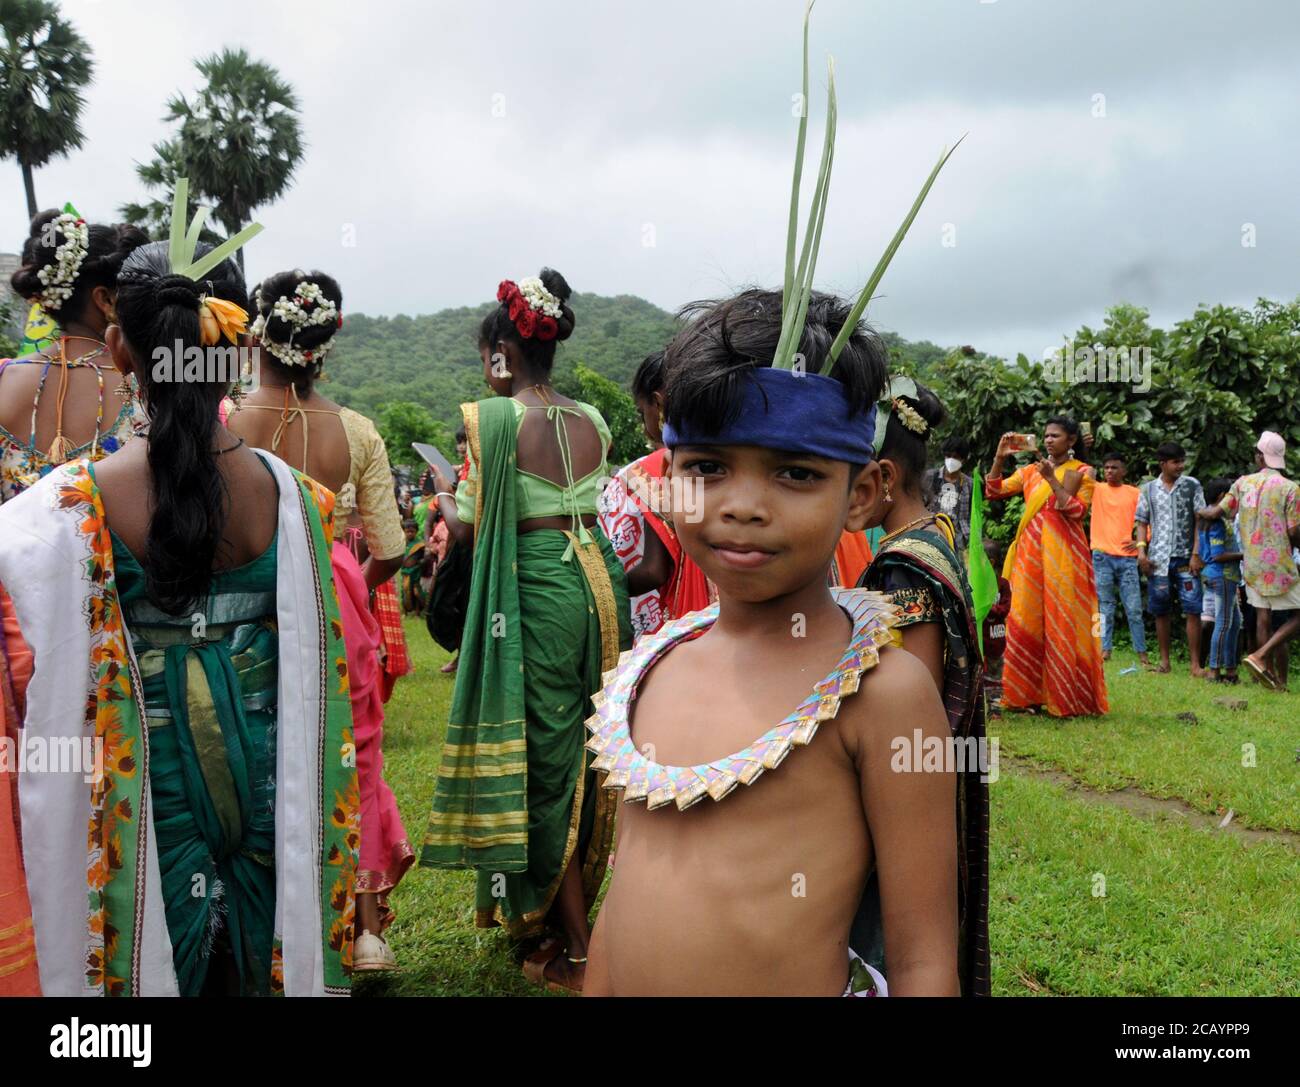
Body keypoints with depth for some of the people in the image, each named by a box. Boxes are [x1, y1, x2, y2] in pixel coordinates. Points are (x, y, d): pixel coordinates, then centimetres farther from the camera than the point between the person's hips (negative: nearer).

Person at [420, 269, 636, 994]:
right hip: (601, 581, 7)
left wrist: (446, 496, 13)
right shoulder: (593, 422, 9)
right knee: (589, 757, 15)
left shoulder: (493, 418, -9)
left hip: (538, 589, -6)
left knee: (546, 767, 3)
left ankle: (577, 953, 11)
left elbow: (467, 531, -9)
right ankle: (570, 916, 30)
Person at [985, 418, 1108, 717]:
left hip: (1063, 555, -4)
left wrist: (1052, 479, -16)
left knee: (1062, 623, -5)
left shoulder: (1082, 472, 3)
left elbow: (1076, 511, -10)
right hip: (1030, 554, 4)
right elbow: (993, 491, 9)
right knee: (1025, 622, 2)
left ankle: (1066, 699, 1)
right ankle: (1026, 693, 9)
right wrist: (999, 458, -2)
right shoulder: (1030, 471, 15)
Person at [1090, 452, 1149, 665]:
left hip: (1127, 558, 0)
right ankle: (1105, 650, 8)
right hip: (1102, 557, 0)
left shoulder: (1134, 494, 6)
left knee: (1134, 609, 0)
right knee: (1105, 607, 4)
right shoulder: (1096, 490, 7)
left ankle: (1142, 653, 5)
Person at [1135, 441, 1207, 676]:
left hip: (1185, 558, -2)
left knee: (1193, 610, -8)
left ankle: (1195, 664, -5)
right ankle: (1164, 661, 17)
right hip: (1158, 559, 2)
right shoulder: (1149, 489, 9)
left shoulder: (1192, 485, 4)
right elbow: (1142, 523, 10)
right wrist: (1141, 550, -4)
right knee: (1161, 611, 7)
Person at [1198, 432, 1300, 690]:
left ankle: (1274, 678, 12)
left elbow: (1216, 513, 5)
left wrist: (1201, 510, 26)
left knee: (1263, 618, 8)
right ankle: (1260, 656, -12)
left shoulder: (1243, 483, 3)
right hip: (1279, 563, -5)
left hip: (1251, 564, 5)